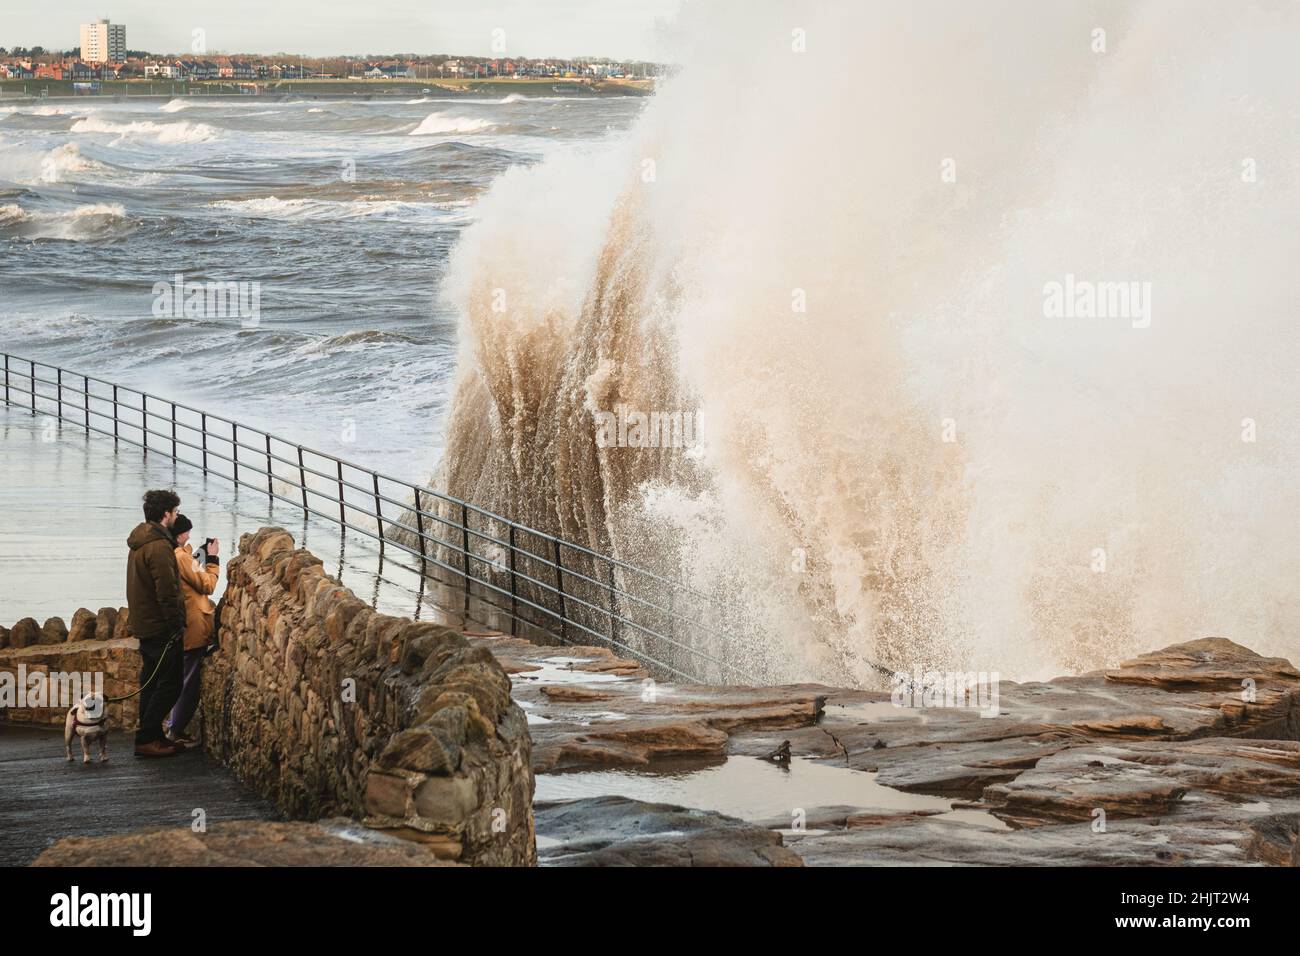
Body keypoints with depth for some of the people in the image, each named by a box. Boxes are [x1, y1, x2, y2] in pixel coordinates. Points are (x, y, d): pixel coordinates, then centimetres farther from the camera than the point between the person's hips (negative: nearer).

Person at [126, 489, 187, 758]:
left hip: (143, 625, 10)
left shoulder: (139, 542, 13)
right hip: (160, 628, -10)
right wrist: (177, 625, -15)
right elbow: (167, 592, -23)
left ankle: (151, 736, 20)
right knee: (169, 685, -5)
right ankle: (147, 739, -6)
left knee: (152, 683, 15)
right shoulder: (159, 546, -19)